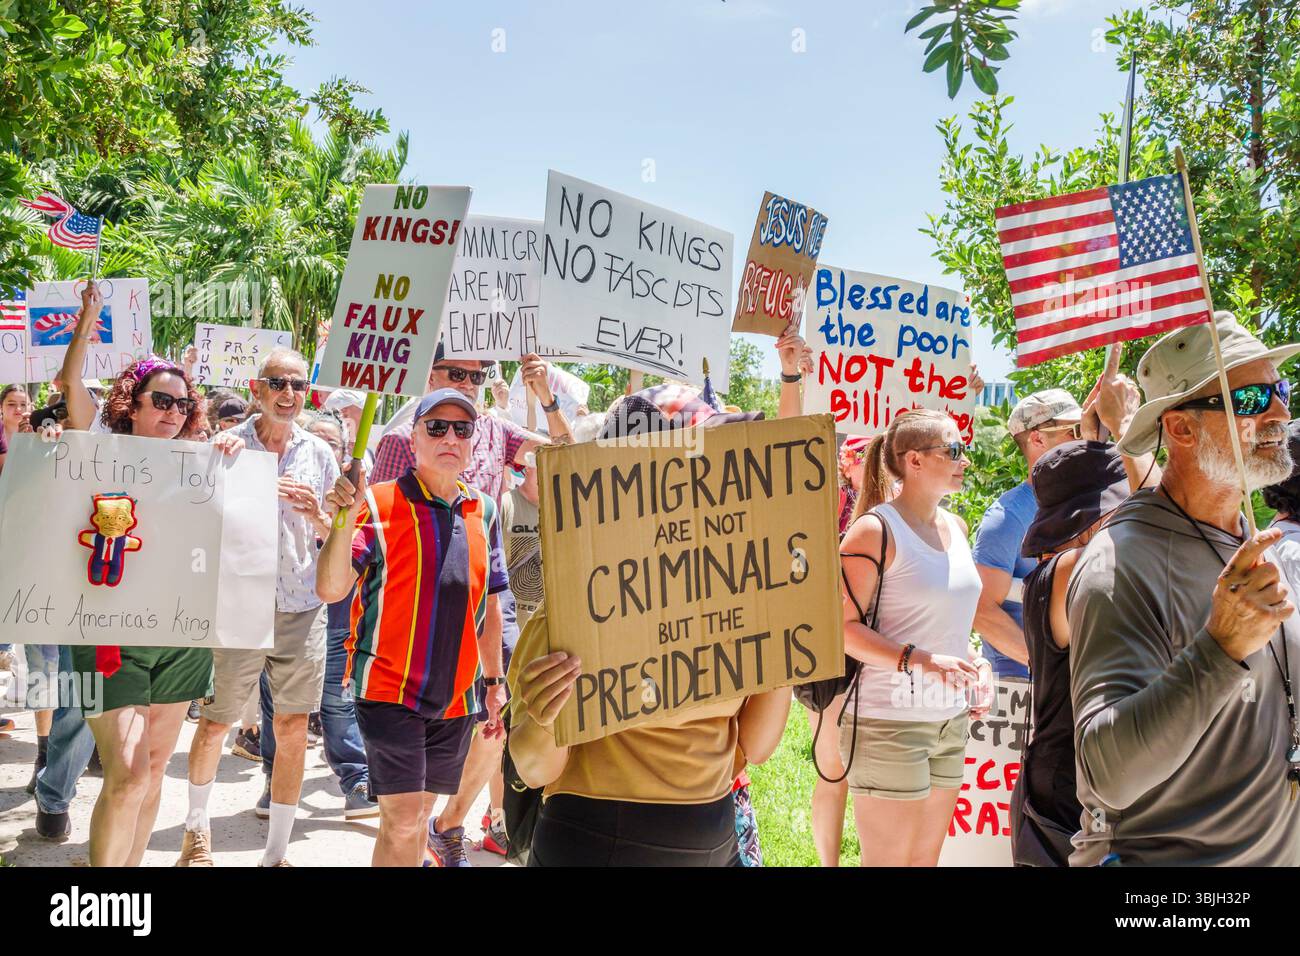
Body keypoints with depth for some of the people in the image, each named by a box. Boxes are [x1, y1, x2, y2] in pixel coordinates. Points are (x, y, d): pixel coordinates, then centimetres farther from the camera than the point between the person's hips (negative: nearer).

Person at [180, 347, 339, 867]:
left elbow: (336, 536, 12)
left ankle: (277, 851, 16)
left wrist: (314, 513, -10)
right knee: (215, 723, 8)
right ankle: (197, 823, 35)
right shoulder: (227, 446, -1)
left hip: (302, 608, 2)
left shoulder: (319, 453, 6)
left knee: (293, 727, 3)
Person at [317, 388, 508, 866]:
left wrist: (495, 682, 15)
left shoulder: (485, 512, 8)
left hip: (456, 696, 5)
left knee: (420, 812, 14)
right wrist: (346, 519, -28)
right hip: (390, 687, -5)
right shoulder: (379, 503, -7)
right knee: (402, 818, -7)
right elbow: (331, 589, -14)